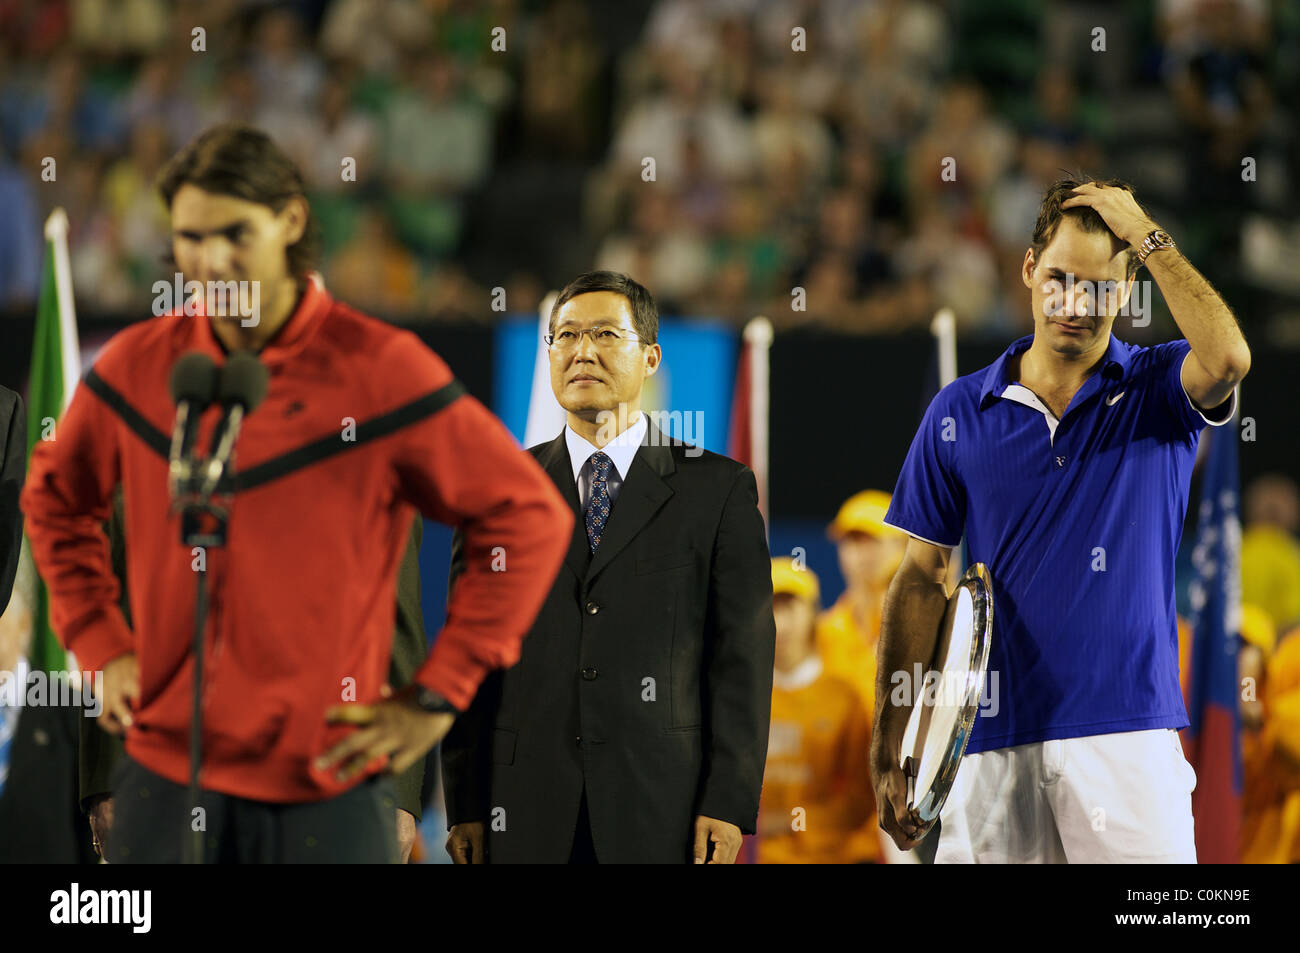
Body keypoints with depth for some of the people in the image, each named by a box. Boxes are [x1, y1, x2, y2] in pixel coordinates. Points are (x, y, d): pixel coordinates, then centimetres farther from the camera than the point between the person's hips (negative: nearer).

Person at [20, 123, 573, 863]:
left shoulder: (380, 368, -6)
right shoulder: (138, 366, 5)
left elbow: (530, 518, -3)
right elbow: (56, 498, 24)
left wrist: (439, 694, -5)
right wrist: (101, 646, 12)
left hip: (327, 787, -3)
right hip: (166, 779, 3)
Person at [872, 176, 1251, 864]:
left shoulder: (1159, 391, 5)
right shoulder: (961, 413, 10)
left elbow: (1227, 358, -20)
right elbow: (922, 580, 11)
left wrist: (1143, 233, -11)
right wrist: (889, 749, 4)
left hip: (1129, 735, -2)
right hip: (999, 741, 2)